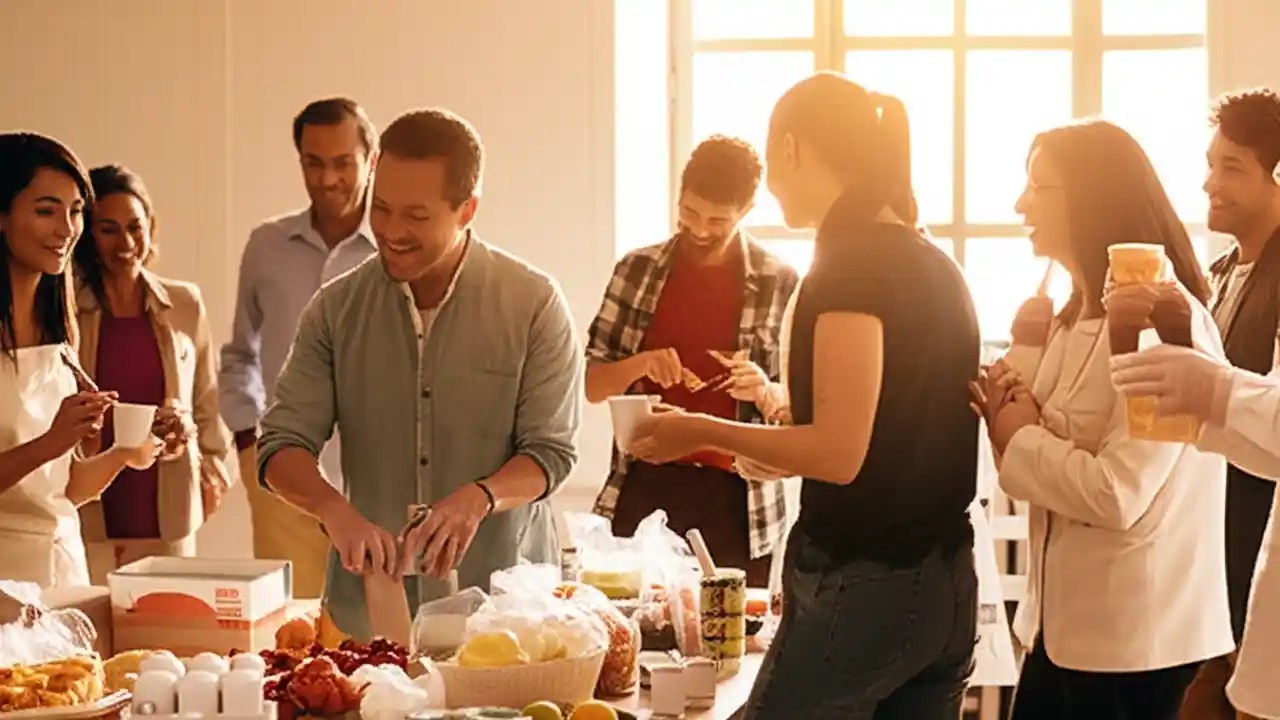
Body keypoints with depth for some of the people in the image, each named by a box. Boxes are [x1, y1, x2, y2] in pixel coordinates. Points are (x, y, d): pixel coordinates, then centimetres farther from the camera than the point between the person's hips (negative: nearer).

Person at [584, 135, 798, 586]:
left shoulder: (780, 284, 0)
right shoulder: (638, 270, 5)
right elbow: (591, 385, 7)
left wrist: (764, 392, -18)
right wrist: (640, 364, -13)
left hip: (734, 499, -2)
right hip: (644, 490, 2)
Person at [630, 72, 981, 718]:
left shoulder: (851, 260, -12)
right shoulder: (937, 265, 13)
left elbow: (840, 453, -18)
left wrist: (704, 432, -6)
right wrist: (781, 444, 27)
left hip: (863, 589, -8)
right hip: (945, 588, 8)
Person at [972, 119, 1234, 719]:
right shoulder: (1077, 319, 12)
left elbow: (1120, 496, -26)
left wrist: (1021, 441, -11)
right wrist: (1011, 415, -3)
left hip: (1137, 638, -9)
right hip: (1066, 621, 9)